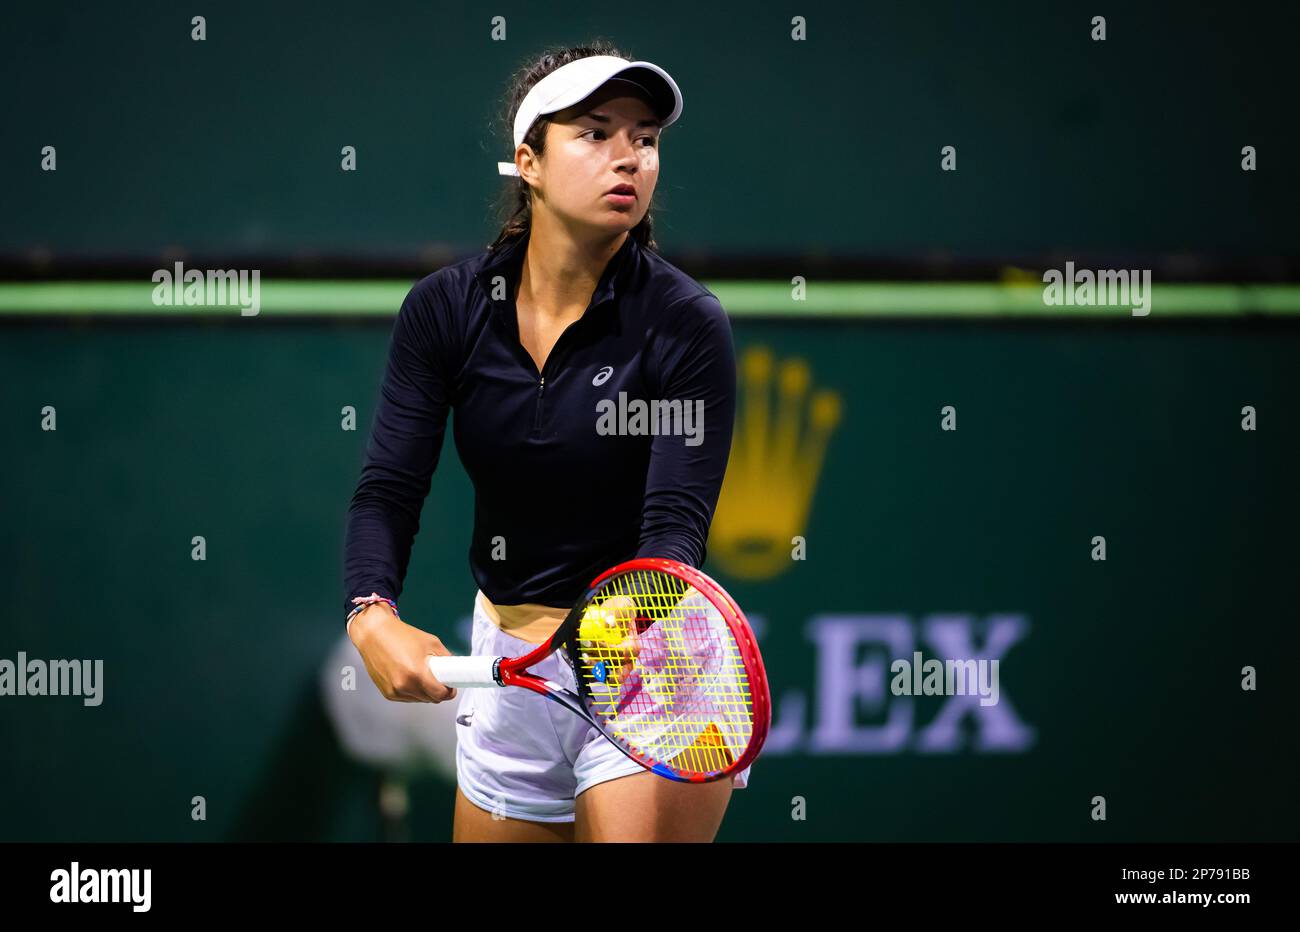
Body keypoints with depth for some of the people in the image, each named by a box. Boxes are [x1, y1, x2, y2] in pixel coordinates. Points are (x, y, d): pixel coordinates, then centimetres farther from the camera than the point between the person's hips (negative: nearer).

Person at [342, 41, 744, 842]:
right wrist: (373, 616, -30)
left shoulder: (686, 324, -15)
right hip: (508, 671, 4)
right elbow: (389, 490, -10)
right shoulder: (448, 309, -5)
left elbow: (676, 523, -22)